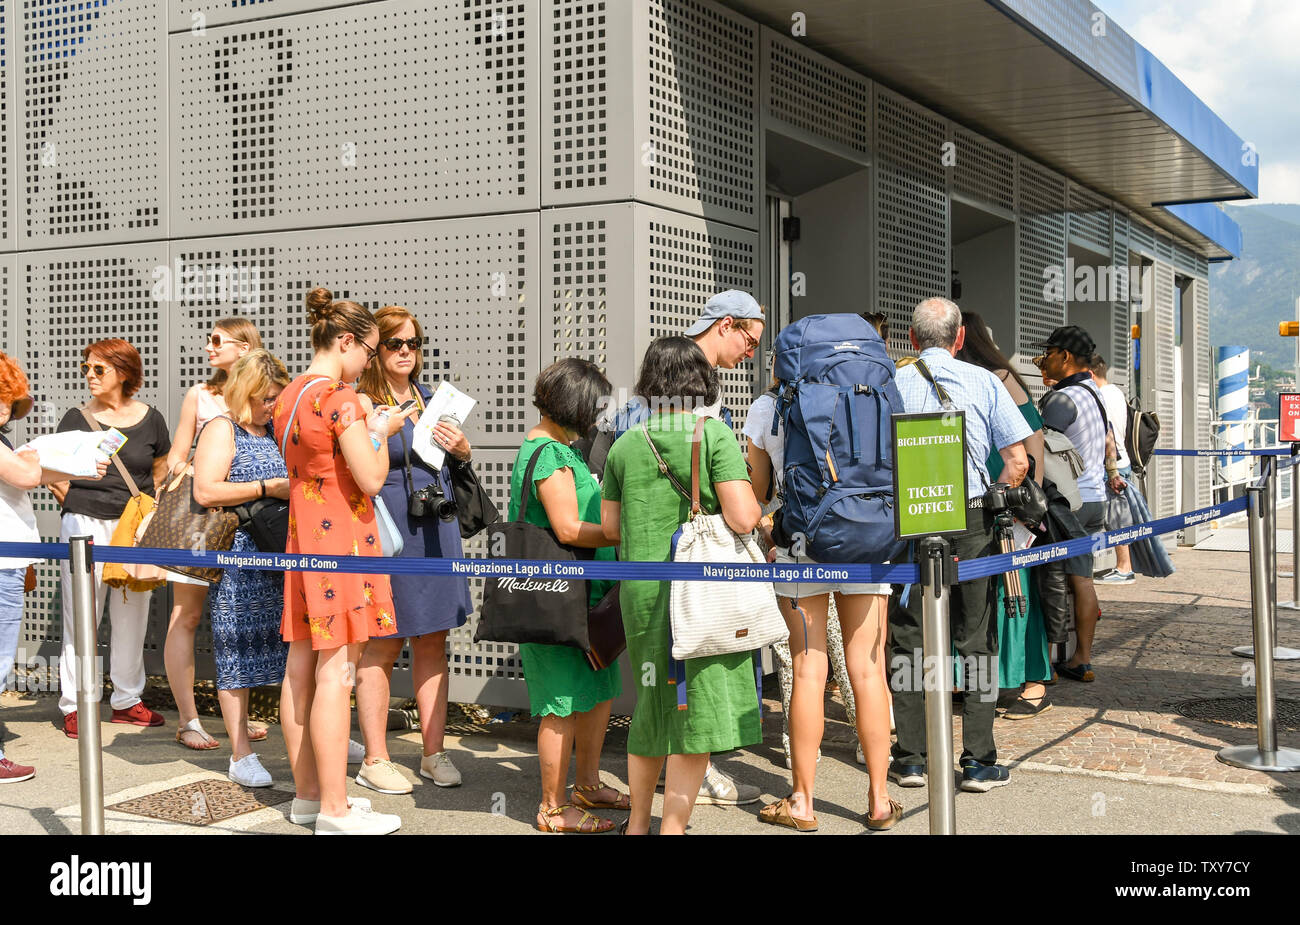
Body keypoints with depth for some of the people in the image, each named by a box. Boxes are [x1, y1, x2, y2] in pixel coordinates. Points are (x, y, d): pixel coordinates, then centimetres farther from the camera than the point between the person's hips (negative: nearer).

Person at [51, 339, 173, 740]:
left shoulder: (150, 419, 5)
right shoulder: (76, 418, 2)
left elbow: (161, 470, 17)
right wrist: (77, 505, -1)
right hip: (84, 526, -2)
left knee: (132, 615, 7)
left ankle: (127, 699, 19)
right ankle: (75, 705, 7)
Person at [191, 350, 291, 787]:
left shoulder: (277, 430, 17)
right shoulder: (221, 429, -5)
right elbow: (205, 492, -17)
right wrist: (268, 488, -19)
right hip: (238, 553, -6)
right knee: (237, 651, 0)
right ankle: (241, 755, 6)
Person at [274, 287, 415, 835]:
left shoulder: (288, 396, 12)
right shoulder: (339, 396, -15)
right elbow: (371, 480, -18)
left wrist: (364, 429, 17)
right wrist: (382, 432, -2)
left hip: (301, 539, 9)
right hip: (341, 540, -9)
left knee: (300, 669, 11)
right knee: (336, 673, -7)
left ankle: (307, 795, 20)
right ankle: (335, 811, -3)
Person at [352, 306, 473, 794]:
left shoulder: (432, 399, 14)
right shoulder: (362, 404, -6)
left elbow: (457, 462, 24)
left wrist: (461, 449, 5)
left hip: (436, 530, 6)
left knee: (432, 643, 9)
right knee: (382, 646, 2)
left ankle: (434, 753, 18)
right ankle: (374, 760, 12)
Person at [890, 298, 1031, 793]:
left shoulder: (890, 385, 2)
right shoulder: (984, 382, 2)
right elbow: (1018, 461, -2)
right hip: (970, 520, 0)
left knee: (909, 641, 8)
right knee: (975, 640, 6)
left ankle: (910, 759, 12)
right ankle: (978, 761, 6)